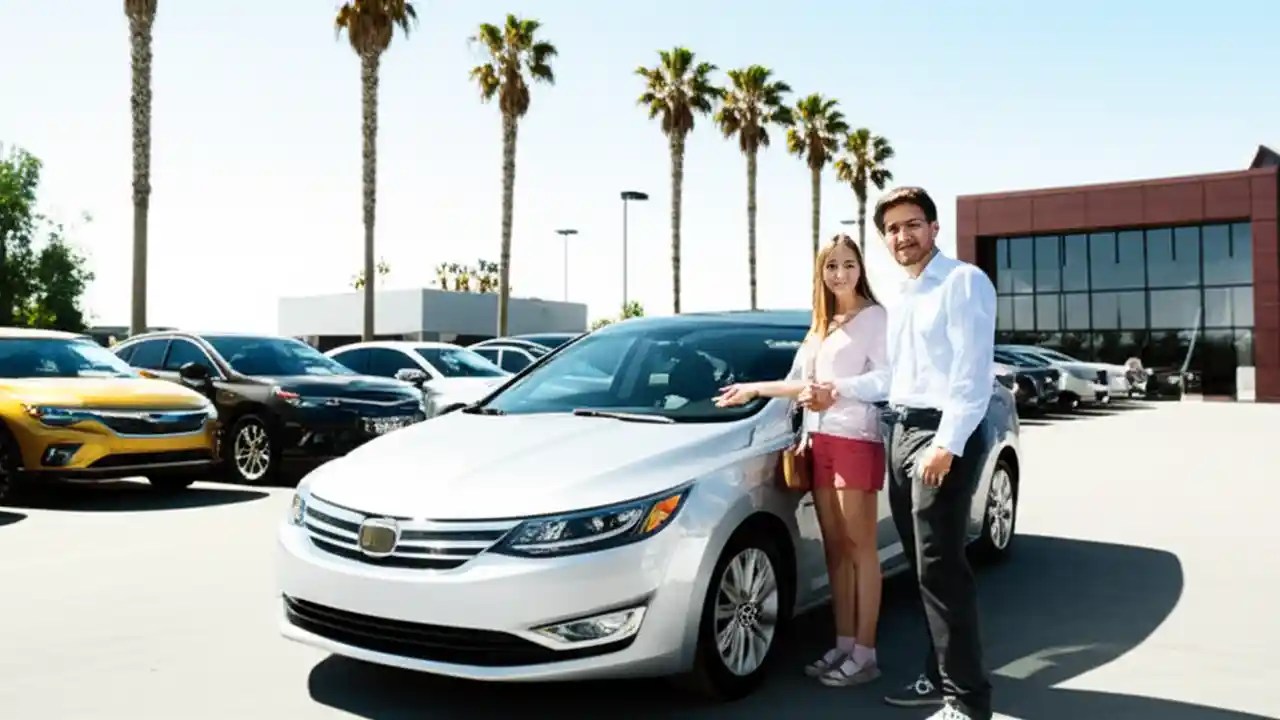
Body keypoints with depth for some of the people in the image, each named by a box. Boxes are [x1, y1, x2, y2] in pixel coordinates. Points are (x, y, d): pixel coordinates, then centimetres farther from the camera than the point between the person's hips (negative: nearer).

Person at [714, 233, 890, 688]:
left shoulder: (875, 317, -2)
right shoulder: (820, 326, 20)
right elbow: (803, 384, 21)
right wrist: (754, 390, 20)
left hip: (856, 439, -7)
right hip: (821, 440, 7)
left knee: (860, 547, -3)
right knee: (835, 547, 7)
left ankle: (864, 654, 1)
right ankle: (843, 644, 13)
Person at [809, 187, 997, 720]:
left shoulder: (963, 282, -7)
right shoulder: (900, 299, 20)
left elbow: (973, 373, -16)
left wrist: (946, 443, -22)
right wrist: (841, 390, 13)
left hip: (943, 435, -9)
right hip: (901, 431, 9)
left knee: (940, 566, -9)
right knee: (922, 565, 13)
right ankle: (940, 675, 23)